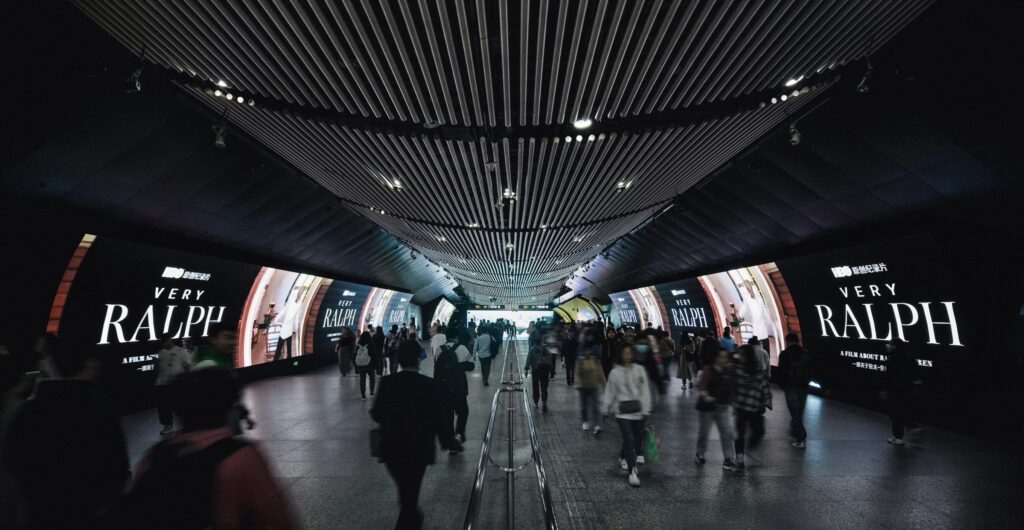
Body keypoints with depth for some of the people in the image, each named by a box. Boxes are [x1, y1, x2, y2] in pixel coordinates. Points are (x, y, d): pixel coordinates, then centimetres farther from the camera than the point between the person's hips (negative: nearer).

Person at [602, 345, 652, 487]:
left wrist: (646, 409, -1)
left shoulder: (640, 370, 0)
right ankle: (632, 471, -2)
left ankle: (623, 457, 41)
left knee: (637, 438, 15)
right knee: (629, 439, -11)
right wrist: (607, 409, 8)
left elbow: (645, 390, 2)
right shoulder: (615, 372, -5)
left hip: (638, 411, 3)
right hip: (622, 412, -3)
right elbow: (610, 392, 3)